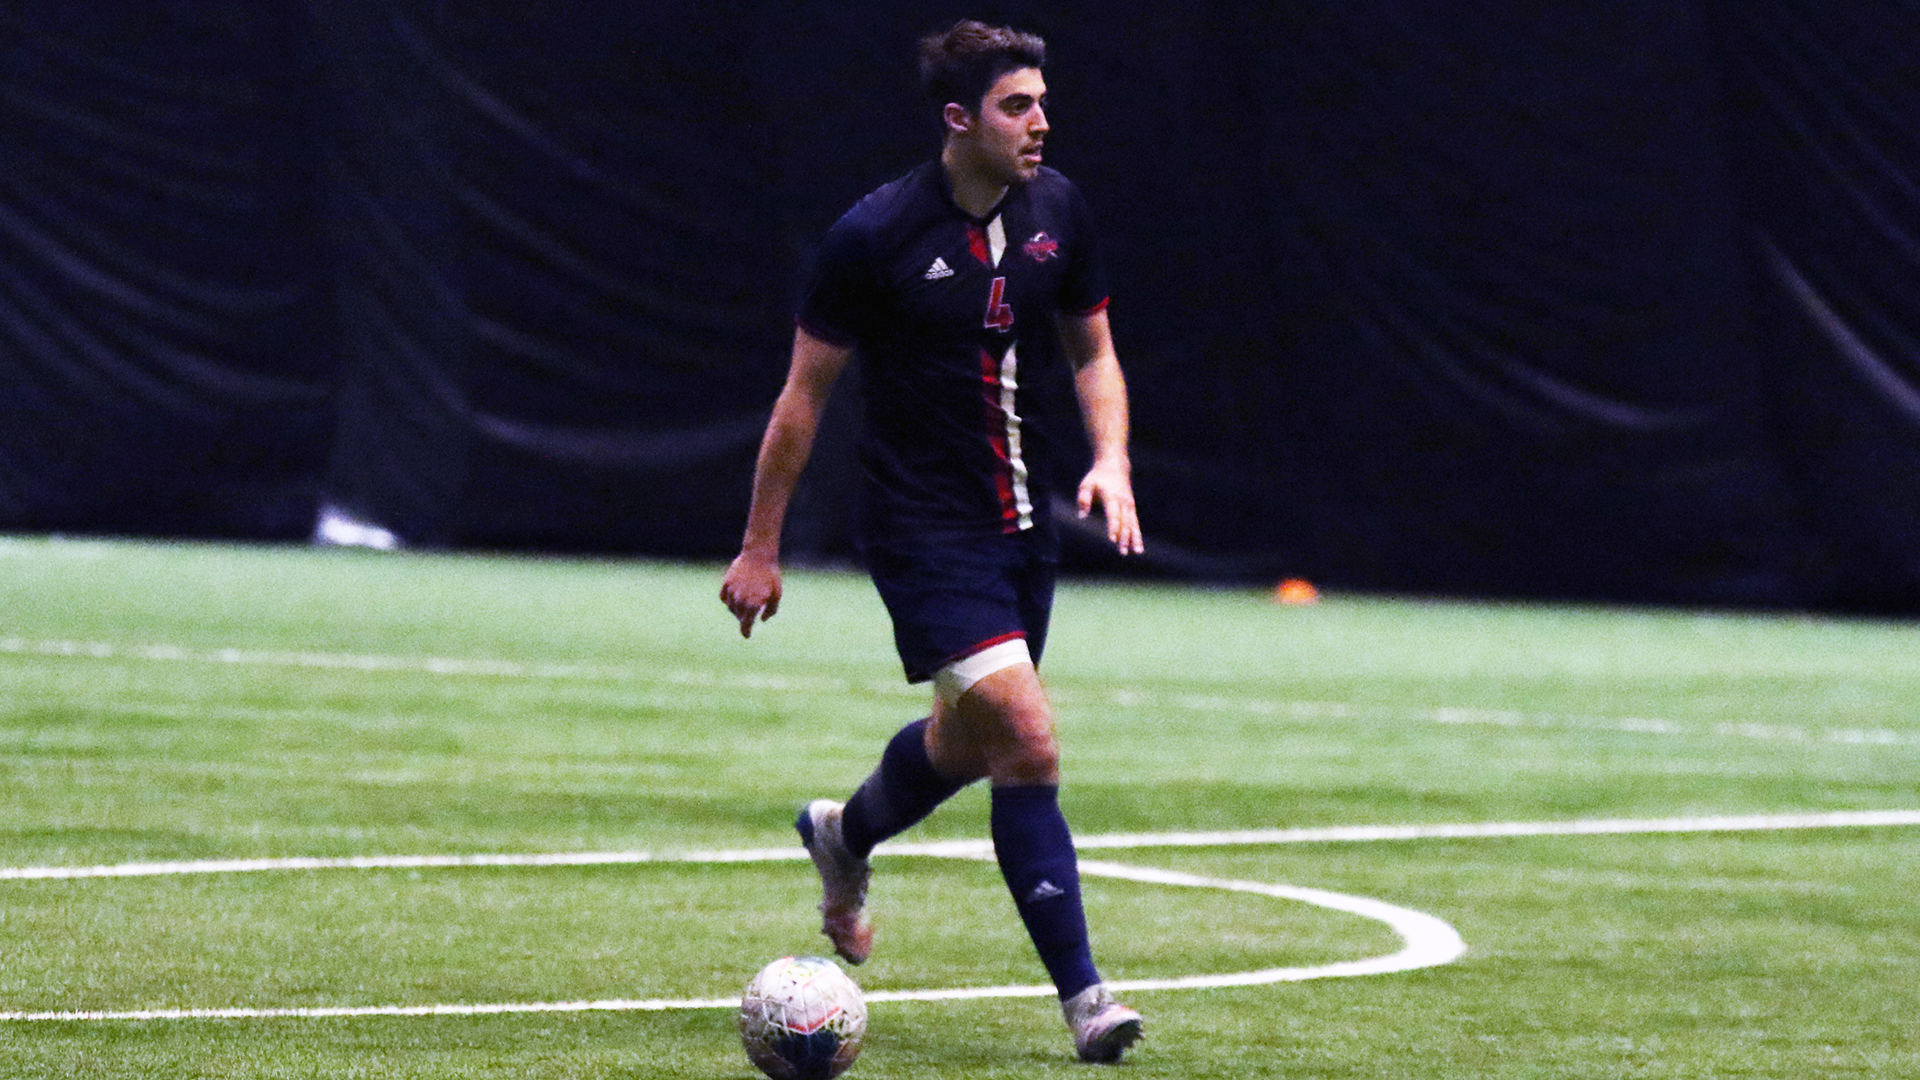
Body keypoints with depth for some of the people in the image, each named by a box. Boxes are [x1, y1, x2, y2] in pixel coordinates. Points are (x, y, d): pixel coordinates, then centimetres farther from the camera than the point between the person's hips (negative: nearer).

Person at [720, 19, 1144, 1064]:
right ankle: (1080, 994, -10)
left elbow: (1092, 351, 15)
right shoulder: (873, 235, -14)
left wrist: (1111, 460, -3)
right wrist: (760, 547, -2)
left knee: (970, 742, 20)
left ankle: (846, 832, 52)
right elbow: (805, 392, -6)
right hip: (922, 531, -7)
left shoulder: (1055, 209, 1)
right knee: (1027, 742, -17)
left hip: (1021, 523, 7)